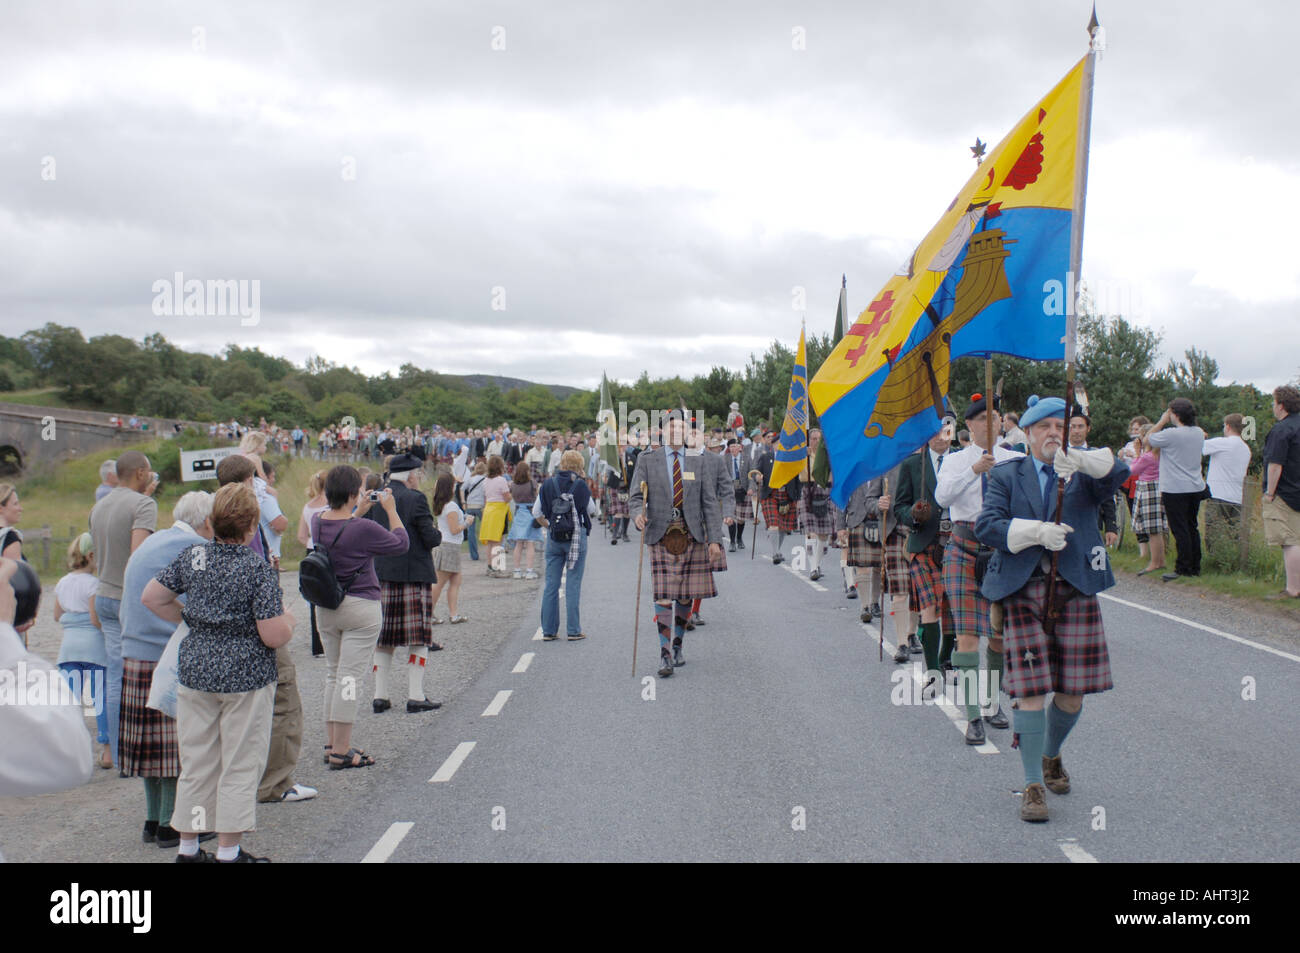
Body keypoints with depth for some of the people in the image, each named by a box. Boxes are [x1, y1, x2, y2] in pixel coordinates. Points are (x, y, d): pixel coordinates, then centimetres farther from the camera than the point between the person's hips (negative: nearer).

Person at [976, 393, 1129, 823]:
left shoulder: (1084, 473, 10)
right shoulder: (1006, 475, 11)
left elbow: (1118, 473, -13)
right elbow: (986, 525, -4)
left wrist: (1079, 460, -33)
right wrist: (1037, 532, -17)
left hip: (1075, 589, 1)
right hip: (1023, 591, -1)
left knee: (1072, 689, 5)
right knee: (1030, 689, -7)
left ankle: (1051, 755, 33)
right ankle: (1033, 784, 0)